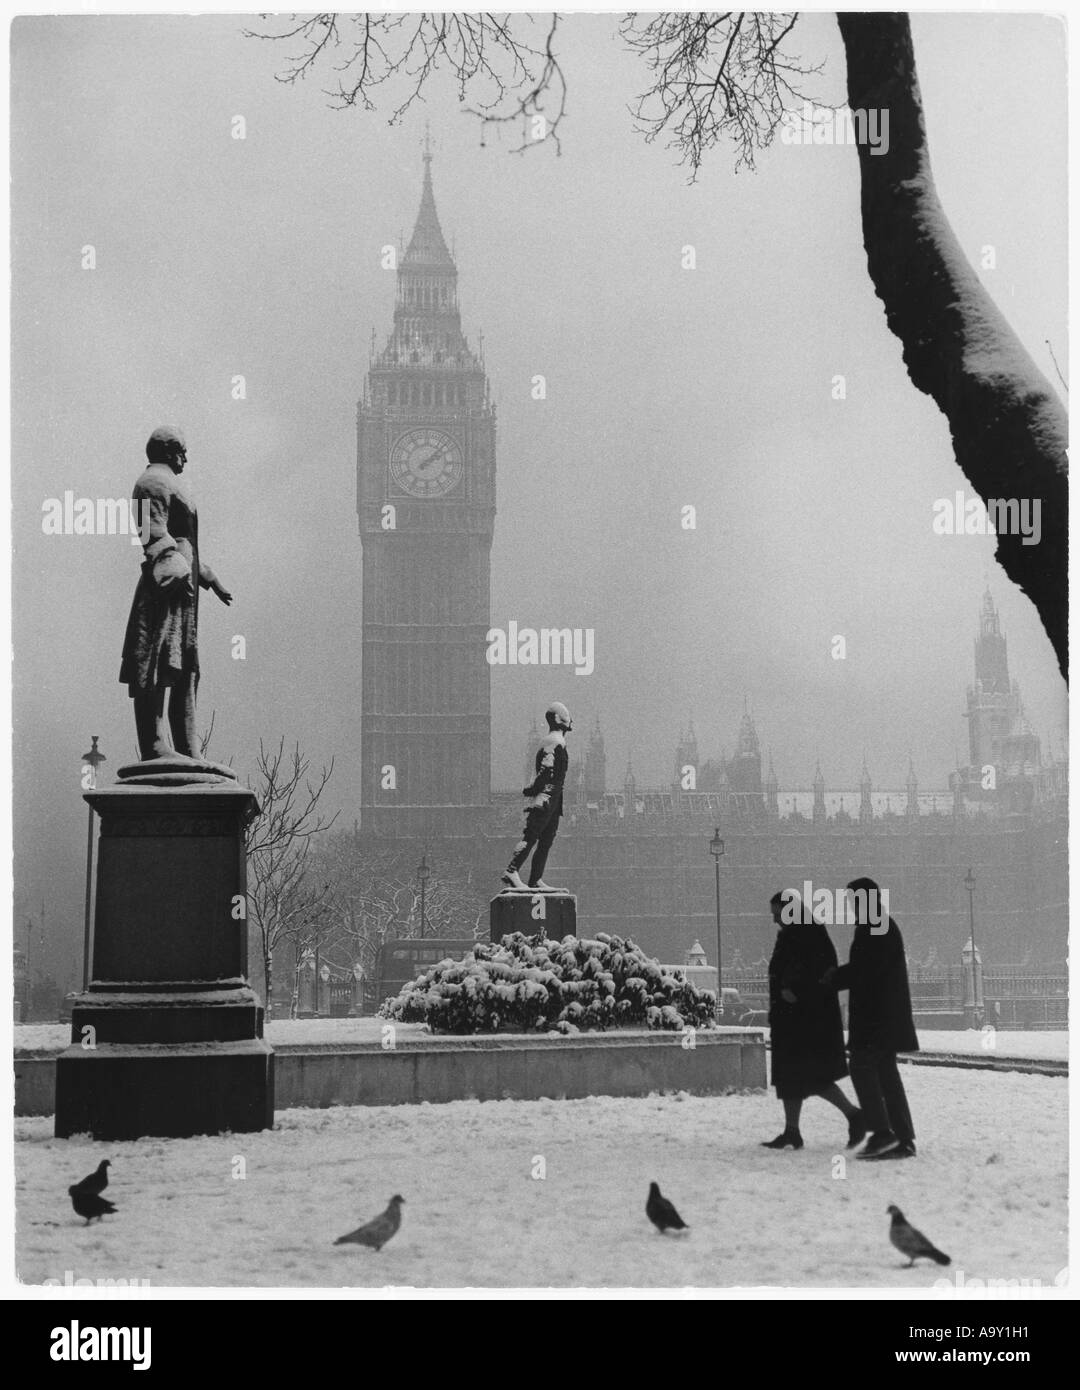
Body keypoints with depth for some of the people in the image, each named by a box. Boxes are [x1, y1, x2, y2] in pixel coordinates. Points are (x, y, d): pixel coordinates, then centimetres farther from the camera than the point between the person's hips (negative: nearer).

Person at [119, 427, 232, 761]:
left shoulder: (168, 484, 28)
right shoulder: (154, 481, -5)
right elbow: (154, 532, -18)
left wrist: (210, 578, 38)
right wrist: (175, 570, -30)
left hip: (181, 588, 11)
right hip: (165, 584, -11)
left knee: (184, 670, 9)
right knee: (155, 668, -13)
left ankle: (187, 750, 11)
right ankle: (155, 749, -18)